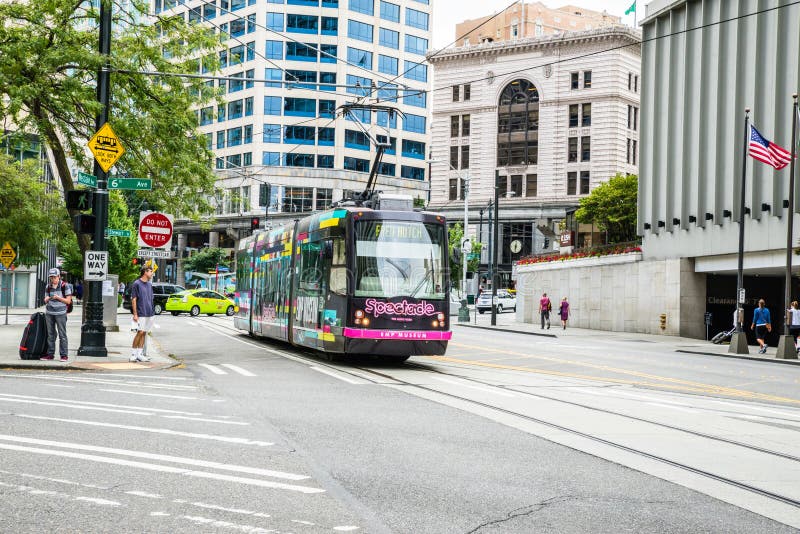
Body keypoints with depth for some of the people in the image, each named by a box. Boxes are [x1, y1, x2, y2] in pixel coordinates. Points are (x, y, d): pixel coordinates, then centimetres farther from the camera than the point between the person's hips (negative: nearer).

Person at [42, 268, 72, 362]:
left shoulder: (65, 286, -4)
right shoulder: (48, 286, 10)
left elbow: (68, 301, -4)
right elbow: (45, 300, 16)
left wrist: (58, 298, -16)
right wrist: (47, 299, -6)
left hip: (60, 313, -5)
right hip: (49, 313, 5)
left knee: (62, 334, -4)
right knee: (50, 334, 8)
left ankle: (64, 355, -1)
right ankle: (50, 354, 14)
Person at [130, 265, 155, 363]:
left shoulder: (150, 285, 14)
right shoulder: (136, 284, -7)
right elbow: (133, 299, -9)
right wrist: (135, 314, -14)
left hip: (149, 313, 7)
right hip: (140, 314, -7)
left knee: (144, 333, 7)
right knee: (140, 333, -9)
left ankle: (140, 354, 11)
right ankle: (133, 354, -2)